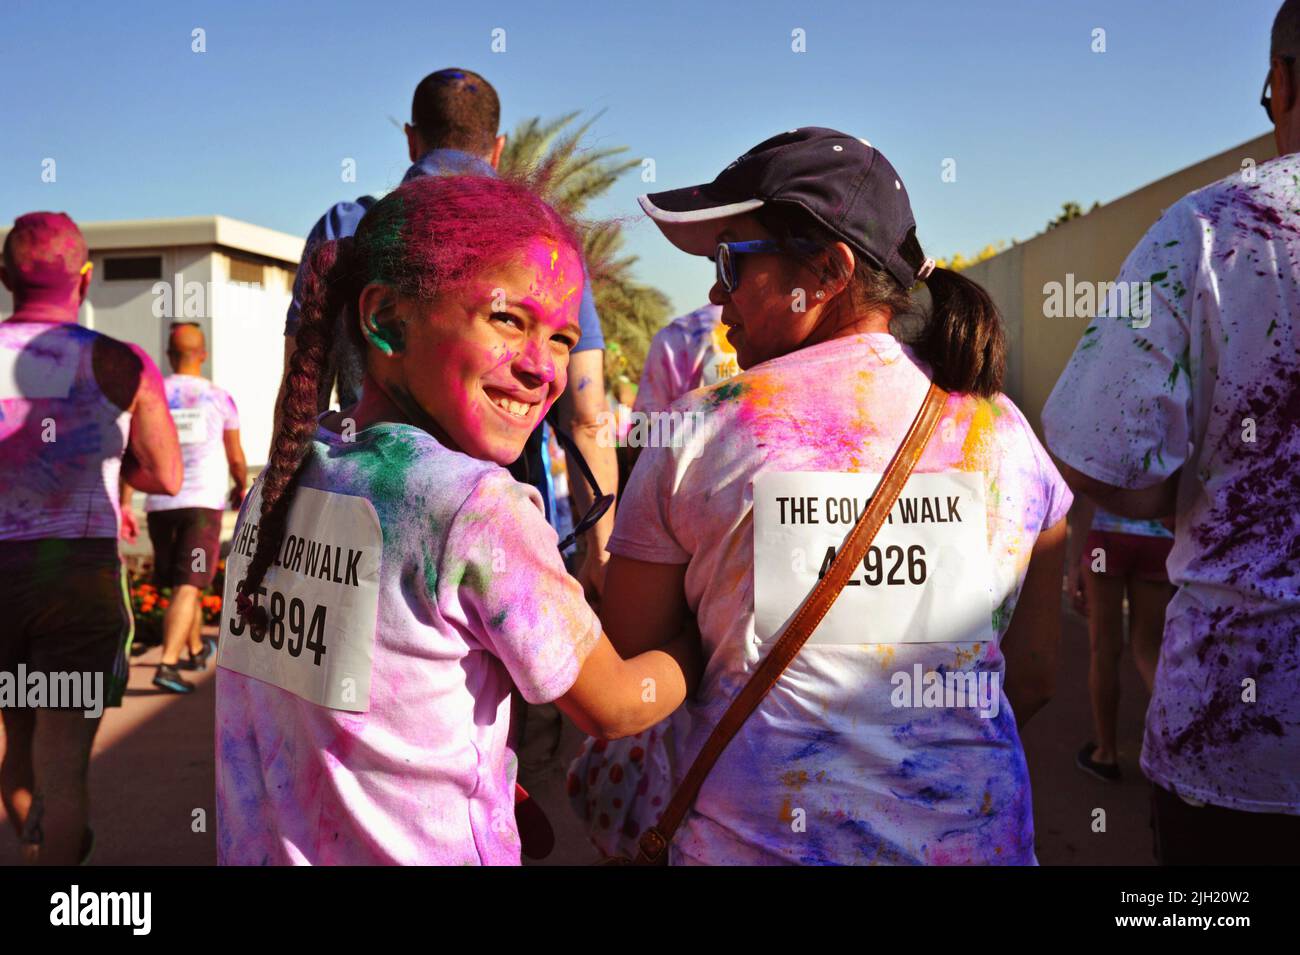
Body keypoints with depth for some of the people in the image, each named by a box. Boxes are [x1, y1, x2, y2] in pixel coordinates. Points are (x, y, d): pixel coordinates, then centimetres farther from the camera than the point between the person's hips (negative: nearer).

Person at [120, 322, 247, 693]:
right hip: (203, 502, -3)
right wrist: (241, 487, 27)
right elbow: (236, 458, 8)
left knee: (183, 583, 19)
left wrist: (125, 505, 3)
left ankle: (197, 650, 37)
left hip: (160, 504, 3)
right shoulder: (220, 398, 0)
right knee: (188, 587, -6)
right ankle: (167, 664, -20)